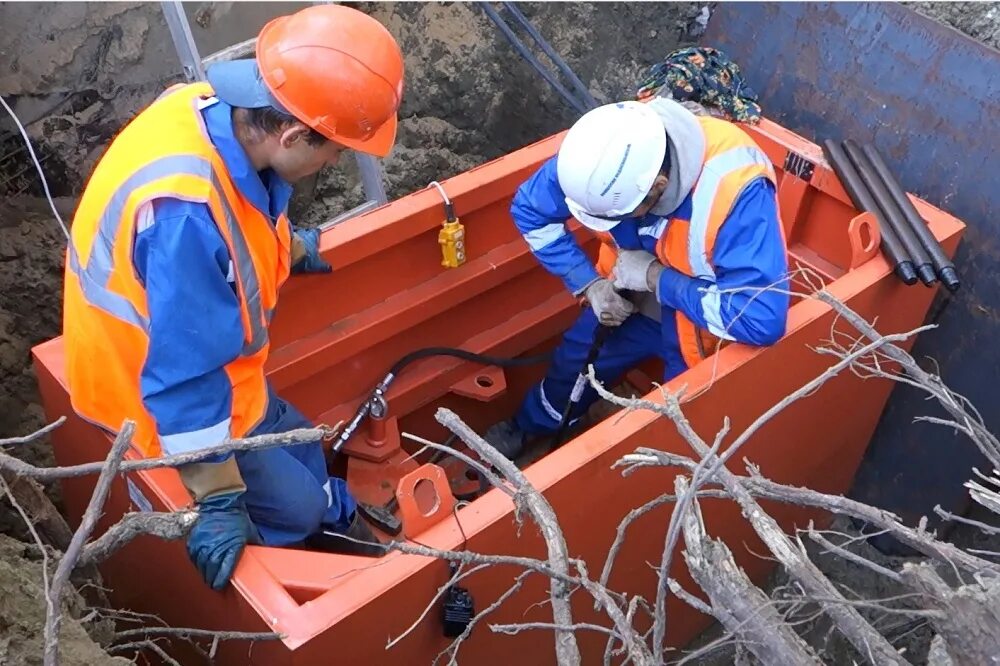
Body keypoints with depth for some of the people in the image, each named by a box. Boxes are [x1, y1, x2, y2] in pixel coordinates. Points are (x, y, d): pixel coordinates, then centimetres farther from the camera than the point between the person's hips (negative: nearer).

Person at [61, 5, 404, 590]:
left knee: (300, 453, 25)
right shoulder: (186, 213, -42)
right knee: (295, 507, 10)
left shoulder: (214, 107, -15)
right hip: (162, 395, -8)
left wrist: (290, 247, 28)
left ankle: (340, 527, 50)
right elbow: (187, 377, -34)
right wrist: (220, 503, -24)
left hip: (207, 361, 8)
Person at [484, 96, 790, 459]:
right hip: (632, 300, 4)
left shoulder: (735, 191, -42)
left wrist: (655, 277, -36)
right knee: (573, 363, 19)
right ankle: (524, 429, 50)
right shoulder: (604, 150, -26)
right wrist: (588, 284, -18)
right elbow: (528, 210, -9)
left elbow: (761, 318, -45)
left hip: (705, 323, -4)